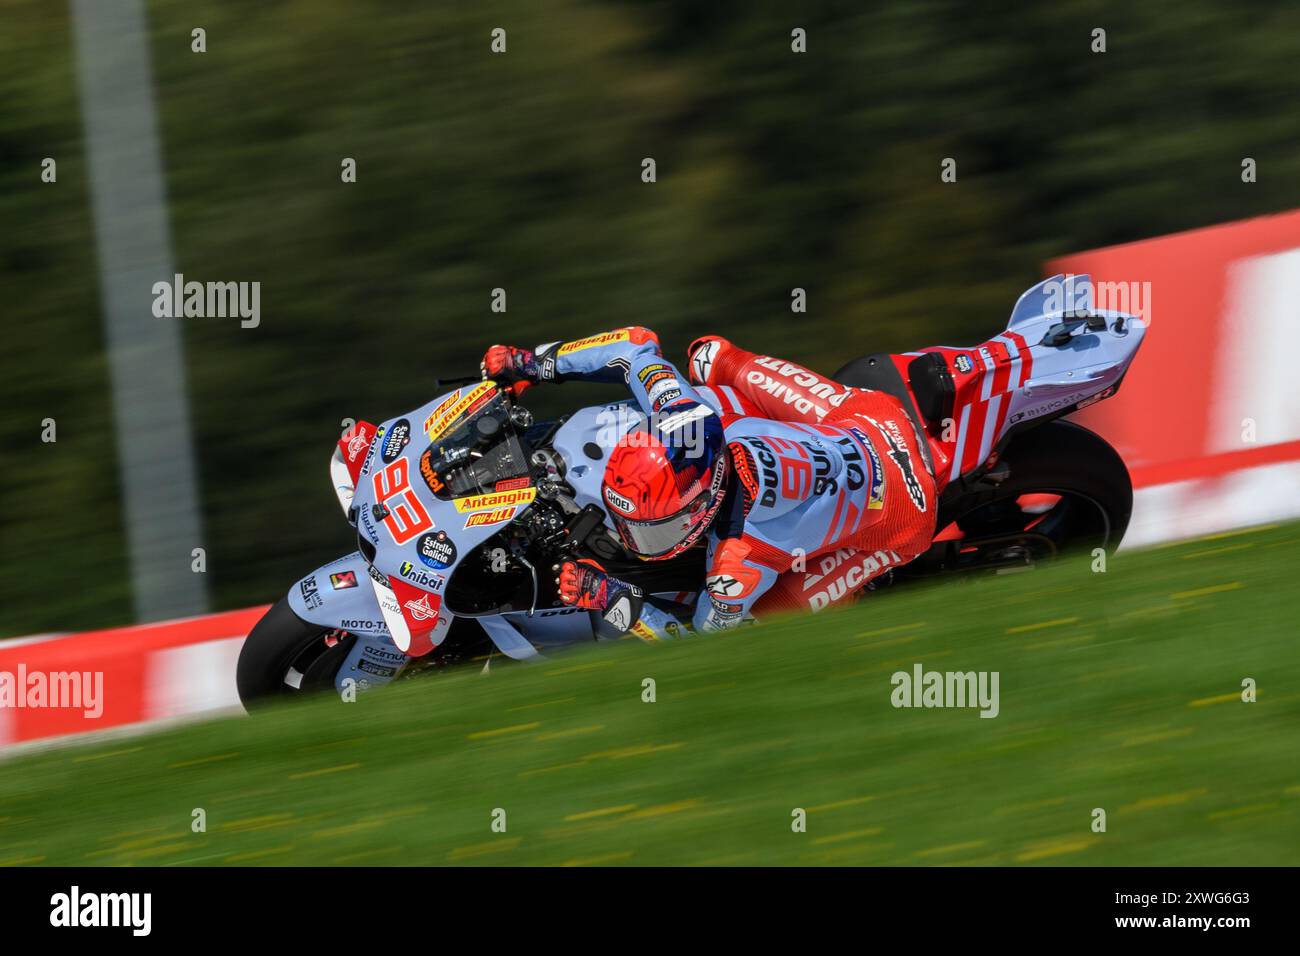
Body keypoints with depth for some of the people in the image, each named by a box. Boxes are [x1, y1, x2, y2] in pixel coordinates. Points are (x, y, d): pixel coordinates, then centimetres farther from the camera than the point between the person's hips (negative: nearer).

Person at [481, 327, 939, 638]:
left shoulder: (743, 561, -37)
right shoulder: (689, 415, -25)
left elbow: (703, 631, -17)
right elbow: (639, 346, -6)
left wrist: (607, 598, -24)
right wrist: (535, 362, -4)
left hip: (899, 514, -6)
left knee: (763, 618, -8)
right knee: (708, 354, 12)